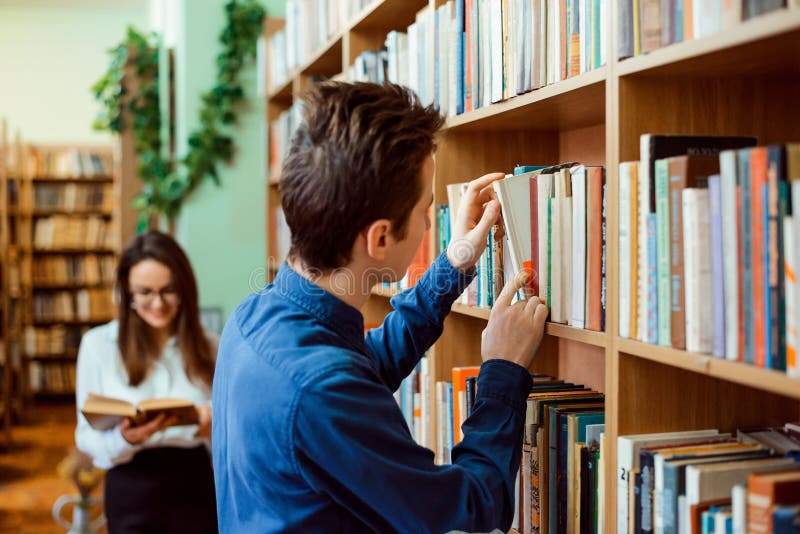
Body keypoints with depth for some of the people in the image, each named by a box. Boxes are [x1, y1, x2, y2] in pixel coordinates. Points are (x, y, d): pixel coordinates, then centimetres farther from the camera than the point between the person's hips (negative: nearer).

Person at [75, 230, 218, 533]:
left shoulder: (208, 348, 3)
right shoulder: (98, 343, -4)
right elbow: (88, 438, -2)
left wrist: (214, 427, -14)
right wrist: (125, 438, -22)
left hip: (196, 488, 2)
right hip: (133, 489, -2)